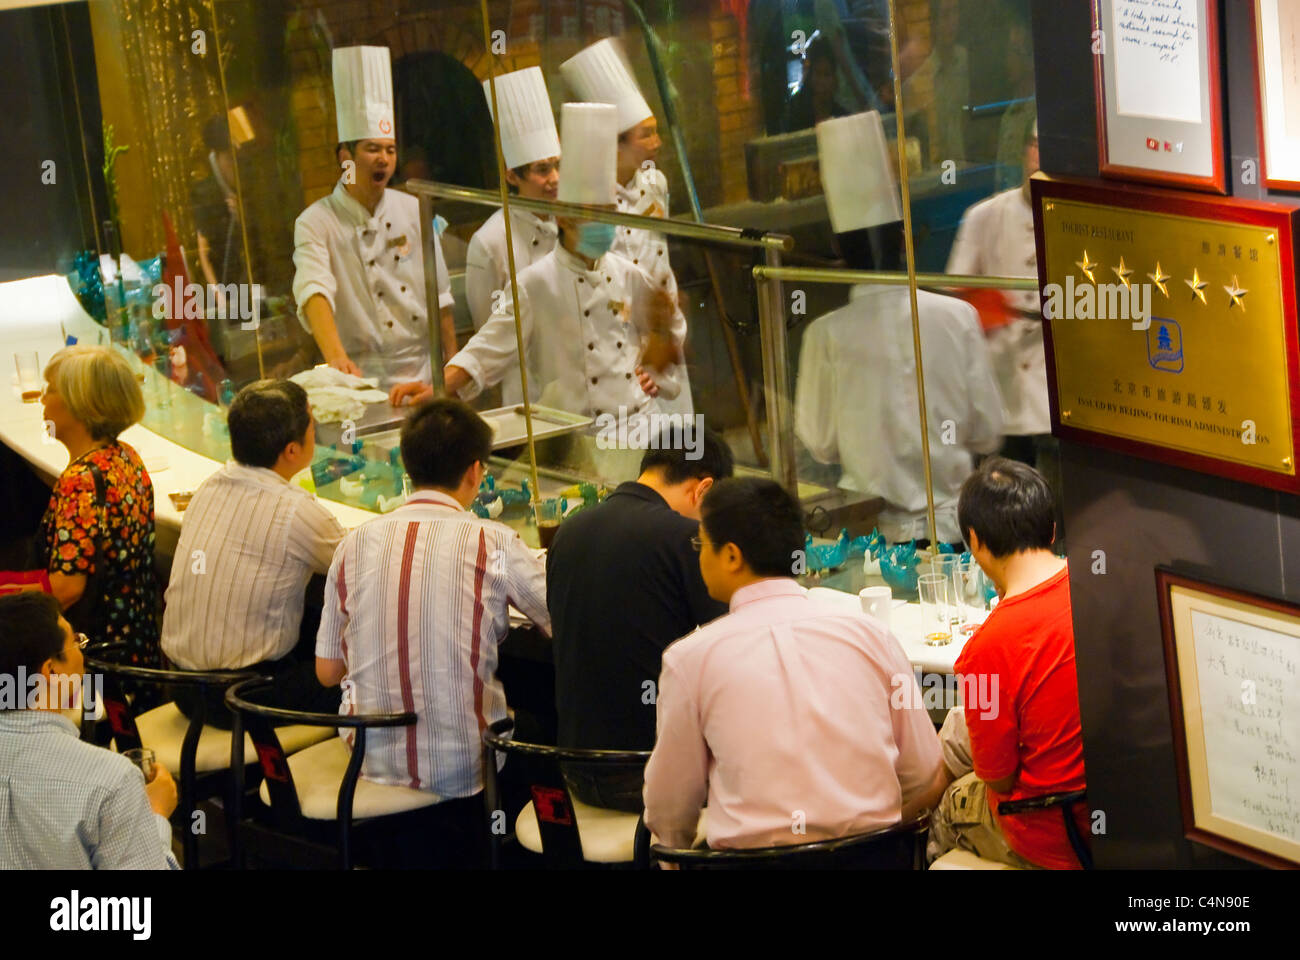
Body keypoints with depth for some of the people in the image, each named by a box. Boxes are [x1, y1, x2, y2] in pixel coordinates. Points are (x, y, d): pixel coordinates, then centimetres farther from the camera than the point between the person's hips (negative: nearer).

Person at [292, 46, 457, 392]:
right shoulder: (317, 223, -5)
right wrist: (336, 358, -39)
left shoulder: (412, 211, 10)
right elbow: (314, 292, -22)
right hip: (362, 381, -4)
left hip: (424, 373, 4)